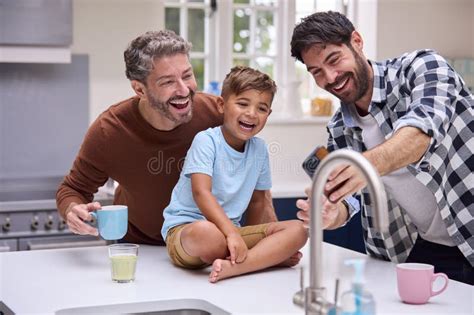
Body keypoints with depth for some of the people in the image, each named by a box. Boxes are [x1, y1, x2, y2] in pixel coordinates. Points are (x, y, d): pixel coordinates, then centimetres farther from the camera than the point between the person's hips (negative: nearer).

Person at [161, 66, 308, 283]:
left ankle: (232, 266, -32)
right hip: (184, 228, -6)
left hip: (229, 230, 7)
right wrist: (231, 233, -34)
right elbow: (201, 192, -23)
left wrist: (277, 239, 5)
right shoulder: (206, 141, -10)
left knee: (298, 229, -11)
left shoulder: (259, 149, 8)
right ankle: (271, 256, -14)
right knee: (206, 232, -43)